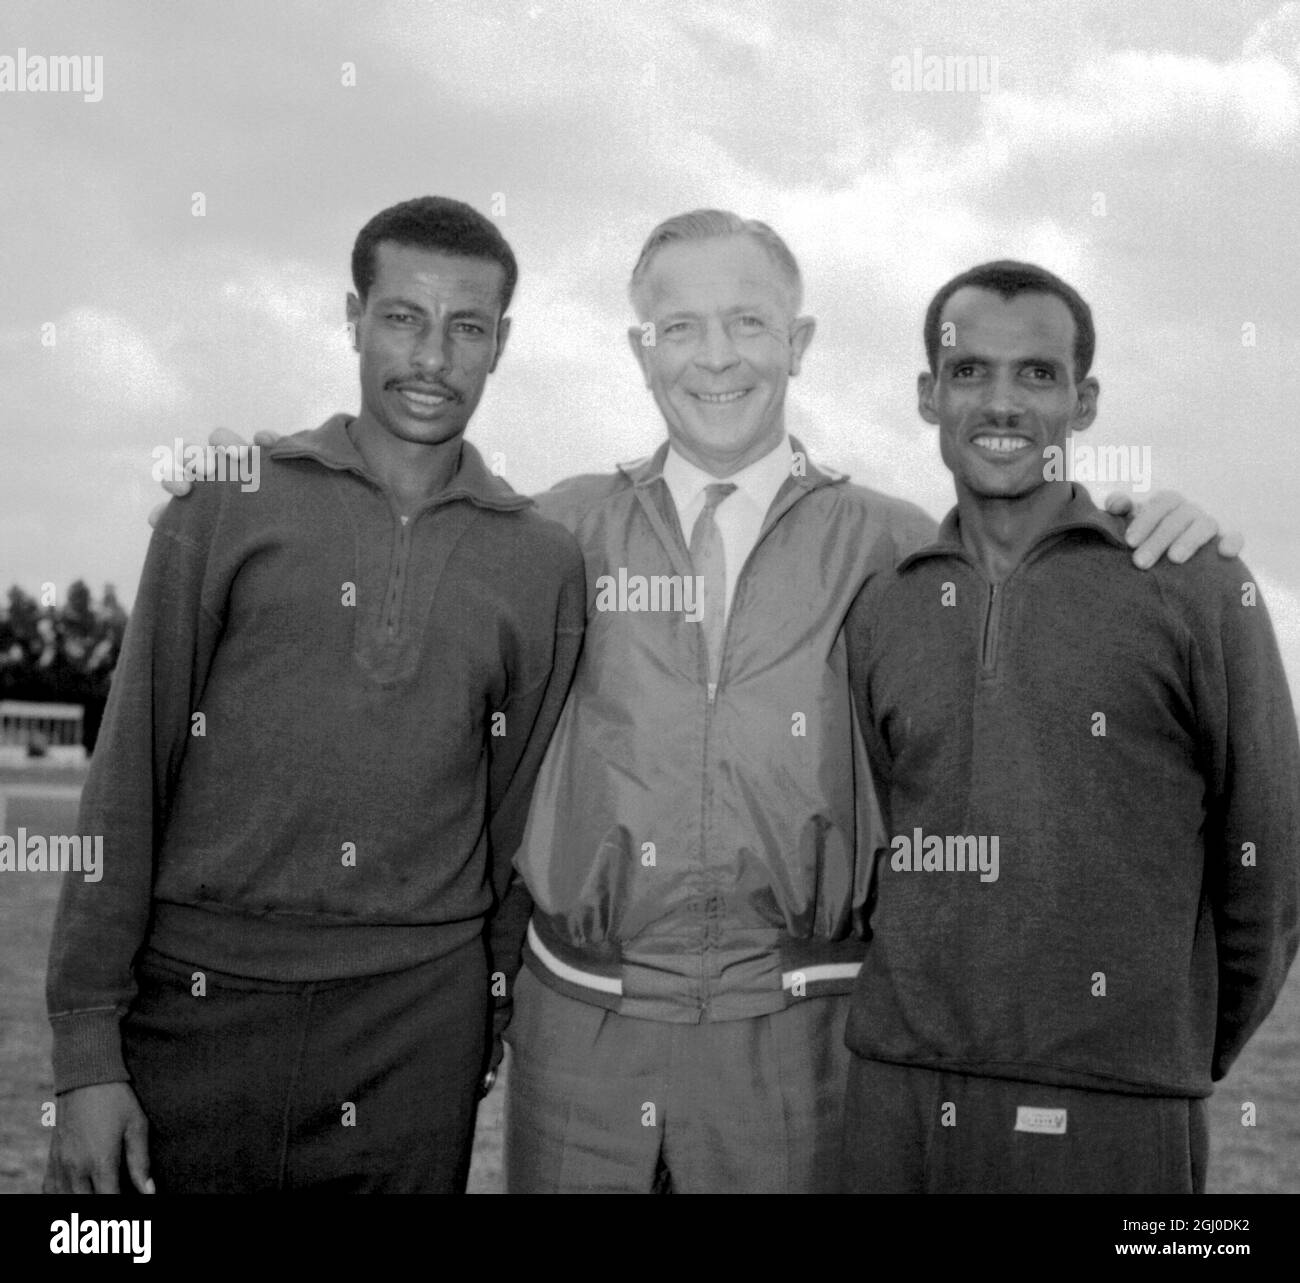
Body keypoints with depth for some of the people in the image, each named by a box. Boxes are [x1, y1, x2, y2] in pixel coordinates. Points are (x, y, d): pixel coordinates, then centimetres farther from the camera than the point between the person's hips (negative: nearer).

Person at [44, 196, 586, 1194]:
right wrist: (86, 1050, -5)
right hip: (194, 1005, -1)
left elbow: (517, 816, 9)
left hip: (416, 1023, 1)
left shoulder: (544, 563, 4)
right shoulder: (227, 503, 0)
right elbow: (130, 777, -1)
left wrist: (498, 1021, 8)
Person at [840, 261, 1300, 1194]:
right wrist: (934, 1043, 9)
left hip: (1110, 1117, -2)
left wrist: (1181, 1065, 7)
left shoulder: (1197, 592, -3)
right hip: (896, 1098, 3)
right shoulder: (882, 611, 7)